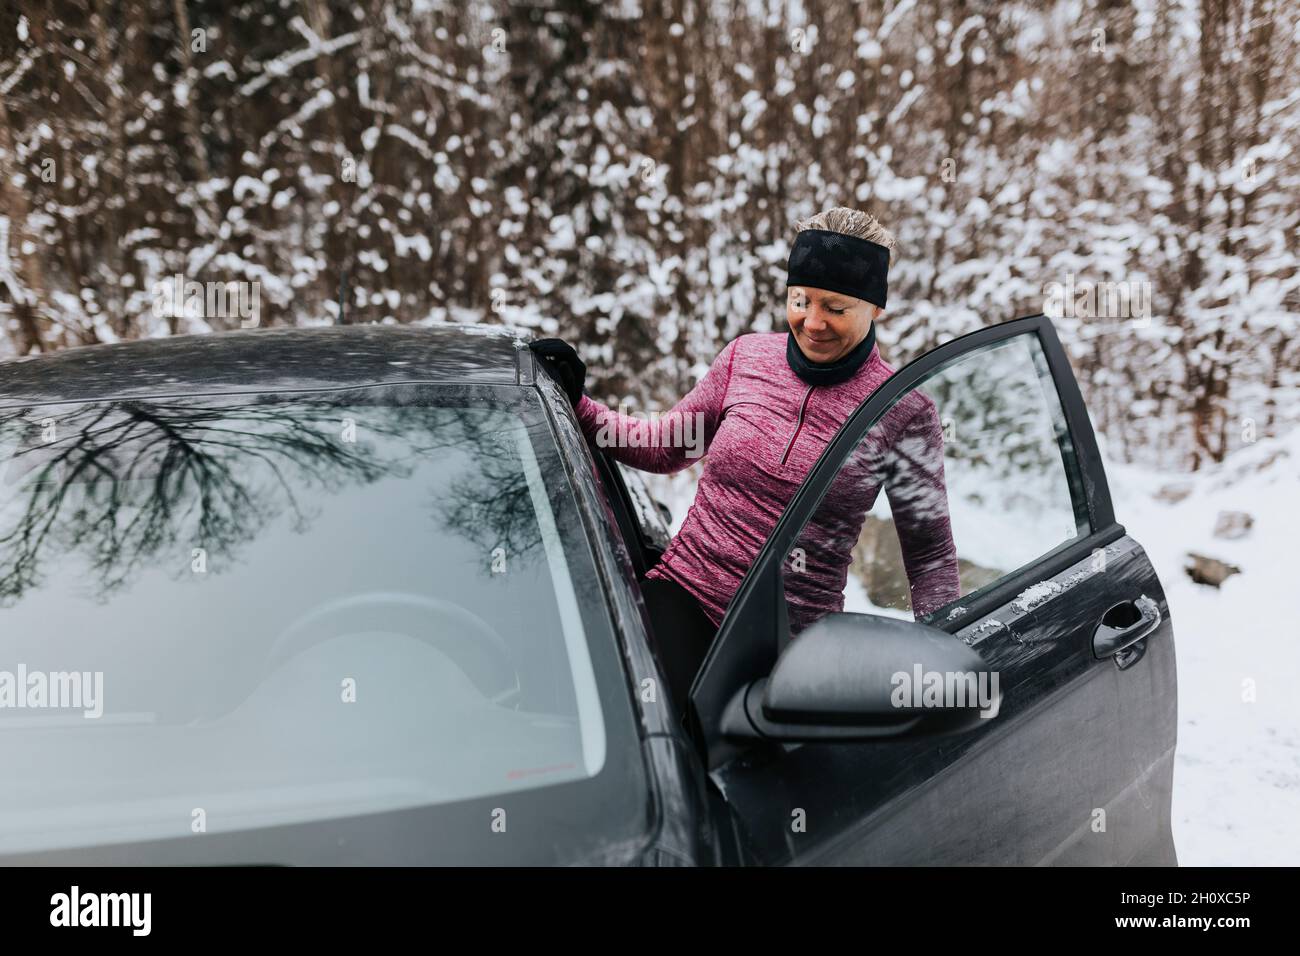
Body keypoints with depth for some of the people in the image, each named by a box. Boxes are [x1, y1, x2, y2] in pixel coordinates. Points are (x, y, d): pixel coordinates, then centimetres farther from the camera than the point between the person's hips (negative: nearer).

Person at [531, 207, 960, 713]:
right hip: (683, 599, 1)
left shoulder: (903, 414, -1)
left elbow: (931, 554, 5)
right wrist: (575, 405, 10)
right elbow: (666, 446, 21)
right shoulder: (746, 359, 7)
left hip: (792, 634, -1)